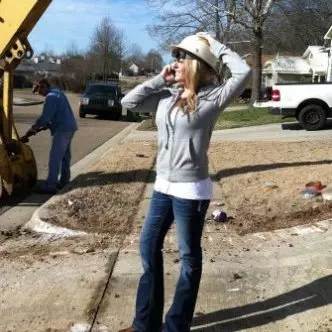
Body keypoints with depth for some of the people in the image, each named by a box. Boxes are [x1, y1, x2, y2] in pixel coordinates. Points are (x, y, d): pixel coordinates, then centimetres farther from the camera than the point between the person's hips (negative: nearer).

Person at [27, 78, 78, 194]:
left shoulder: (51, 96, -14)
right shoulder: (57, 92, 19)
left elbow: (46, 116, -19)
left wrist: (34, 127, -7)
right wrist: (47, 124, 12)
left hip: (62, 129, -11)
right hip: (69, 127, 11)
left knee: (55, 158, -11)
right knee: (65, 156, 16)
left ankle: (50, 185, -13)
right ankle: (64, 181, 23)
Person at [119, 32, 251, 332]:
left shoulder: (211, 97, -10)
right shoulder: (167, 96, 6)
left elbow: (243, 72, -21)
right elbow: (129, 102, 8)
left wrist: (215, 46, -8)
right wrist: (160, 79, 3)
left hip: (191, 189, -7)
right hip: (163, 186, 7)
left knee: (189, 257, 8)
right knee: (149, 247, 13)